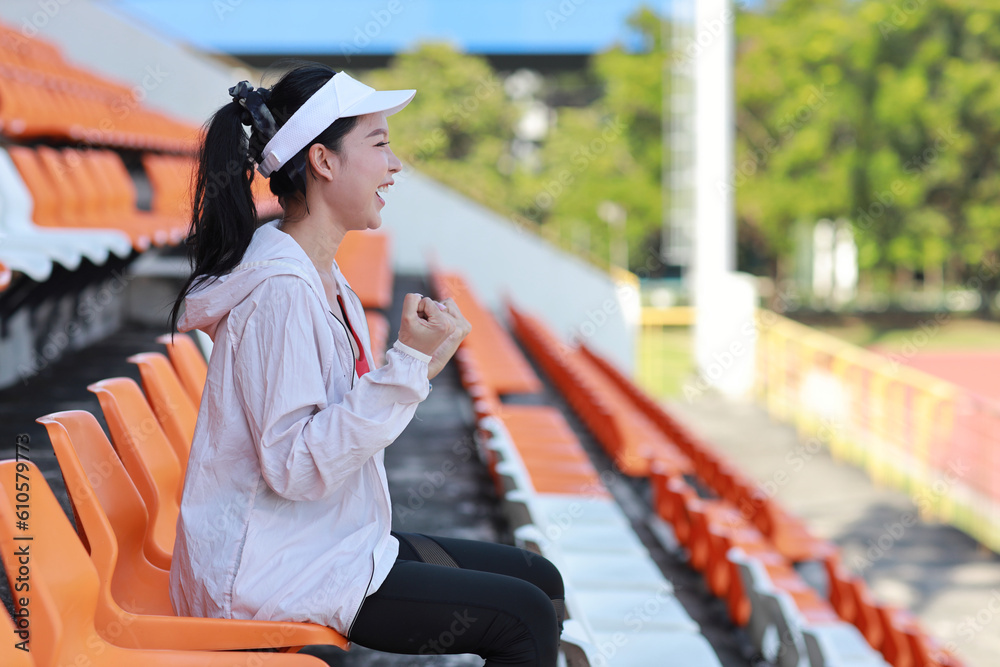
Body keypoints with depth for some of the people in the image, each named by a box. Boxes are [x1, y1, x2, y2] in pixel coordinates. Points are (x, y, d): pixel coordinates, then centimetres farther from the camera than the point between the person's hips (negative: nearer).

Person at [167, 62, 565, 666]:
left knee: (540, 580, 10)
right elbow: (295, 466, -26)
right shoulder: (279, 288, -20)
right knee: (526, 617, -13)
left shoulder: (324, 277, 11)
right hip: (268, 577, -10)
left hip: (333, 542, 10)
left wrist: (421, 365, 0)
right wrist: (407, 364, -26)